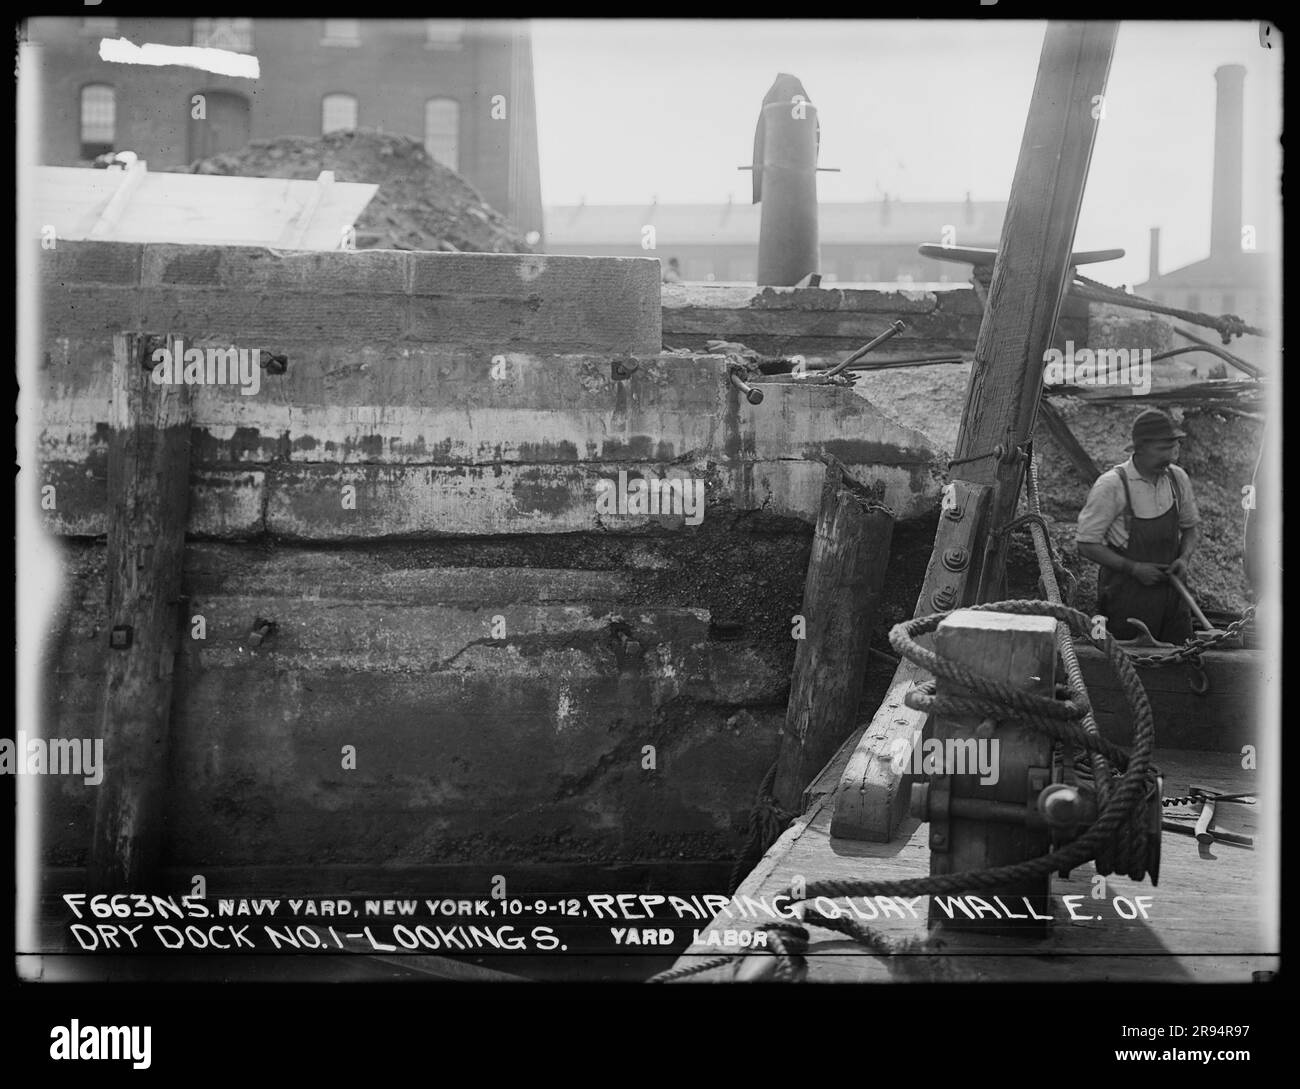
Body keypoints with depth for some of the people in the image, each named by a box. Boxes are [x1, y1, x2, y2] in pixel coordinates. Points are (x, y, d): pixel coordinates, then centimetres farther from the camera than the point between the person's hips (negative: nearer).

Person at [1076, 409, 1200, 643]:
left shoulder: (1178, 478, 1)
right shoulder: (1111, 486, -16)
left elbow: (1190, 527, 17)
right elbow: (1087, 545, -12)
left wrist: (1184, 558, -4)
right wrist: (1133, 568, -18)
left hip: (1170, 591, 5)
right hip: (1125, 595, -5)